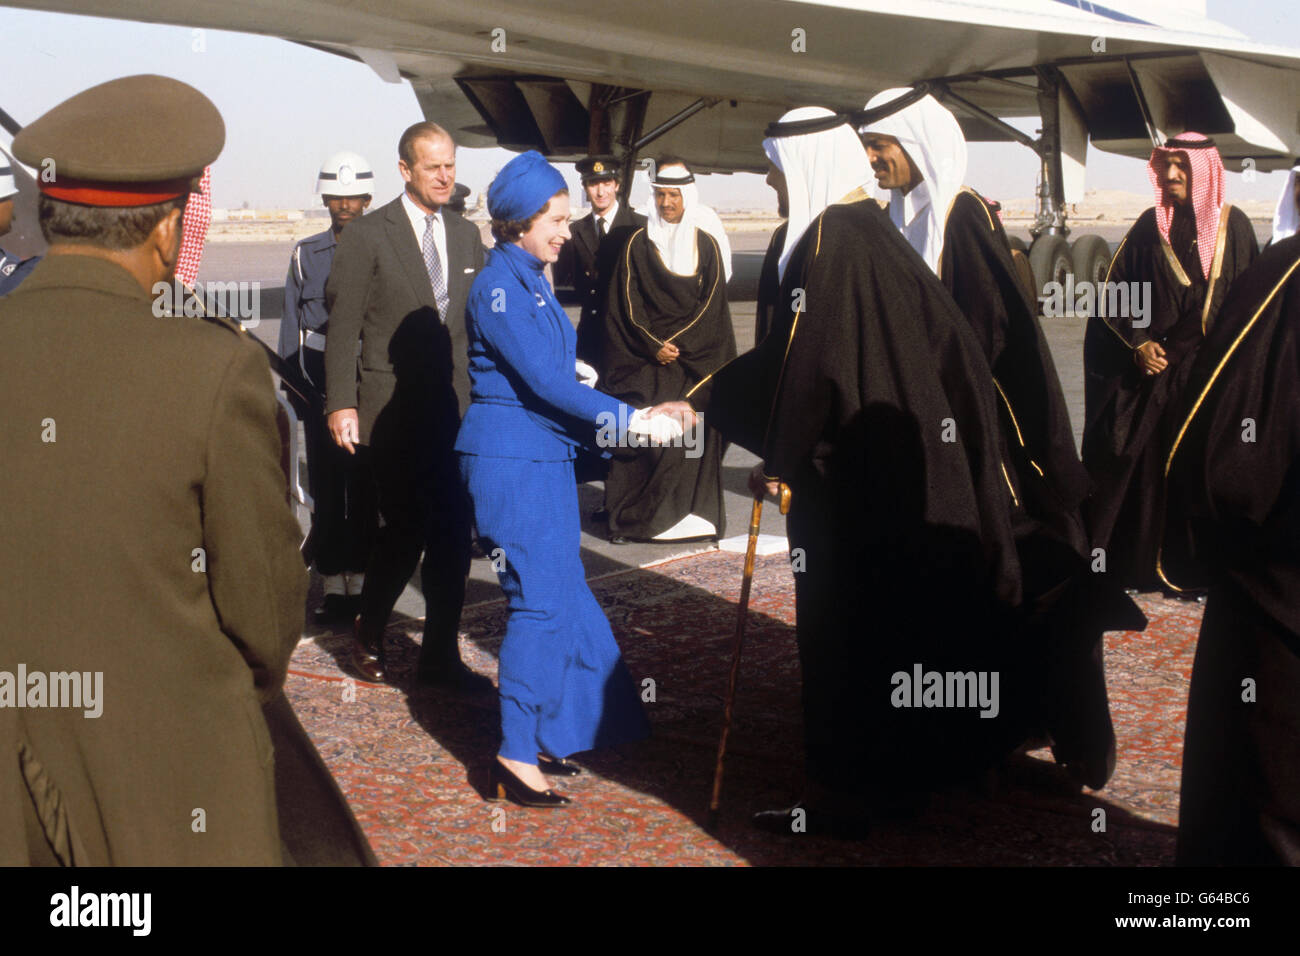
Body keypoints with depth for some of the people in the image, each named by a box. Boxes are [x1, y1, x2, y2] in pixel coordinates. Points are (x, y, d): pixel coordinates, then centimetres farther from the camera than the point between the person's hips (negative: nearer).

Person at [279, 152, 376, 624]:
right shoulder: (306, 254, 10)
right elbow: (292, 325, 12)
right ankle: (334, 585, 7)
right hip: (320, 380, 2)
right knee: (325, 486, 1)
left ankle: (361, 579, 11)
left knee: (366, 486, 1)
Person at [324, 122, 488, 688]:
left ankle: (440, 657, 16)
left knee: (454, 536, 4)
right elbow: (343, 328, -5)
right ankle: (367, 637, 23)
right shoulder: (367, 237, -3)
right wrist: (341, 403, -11)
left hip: (456, 411, 5)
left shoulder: (466, 236, 13)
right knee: (404, 532, -1)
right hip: (393, 412, -5)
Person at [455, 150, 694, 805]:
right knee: (541, 601, -7)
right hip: (510, 461, -9)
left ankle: (547, 736, 23)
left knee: (562, 598, 13)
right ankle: (515, 757, 0)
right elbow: (543, 380, -21)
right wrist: (629, 418, -22)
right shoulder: (499, 287, -15)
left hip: (545, 457, 9)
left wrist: (618, 423, 11)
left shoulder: (533, 282, 14)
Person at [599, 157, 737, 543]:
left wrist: (678, 345, -10)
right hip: (644, 362, 0)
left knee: (692, 435, -7)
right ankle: (631, 518, -4)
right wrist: (654, 347, -10)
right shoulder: (638, 244, 6)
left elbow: (712, 306, 1)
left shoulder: (707, 245, 5)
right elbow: (628, 305, 1)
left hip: (695, 359, 0)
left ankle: (691, 515, 0)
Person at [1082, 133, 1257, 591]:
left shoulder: (1234, 226, 3)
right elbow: (1115, 290, 7)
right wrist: (1138, 342, -5)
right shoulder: (1149, 227, 5)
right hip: (1152, 367, 1)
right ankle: (1137, 562, 11)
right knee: (1144, 465, 0)